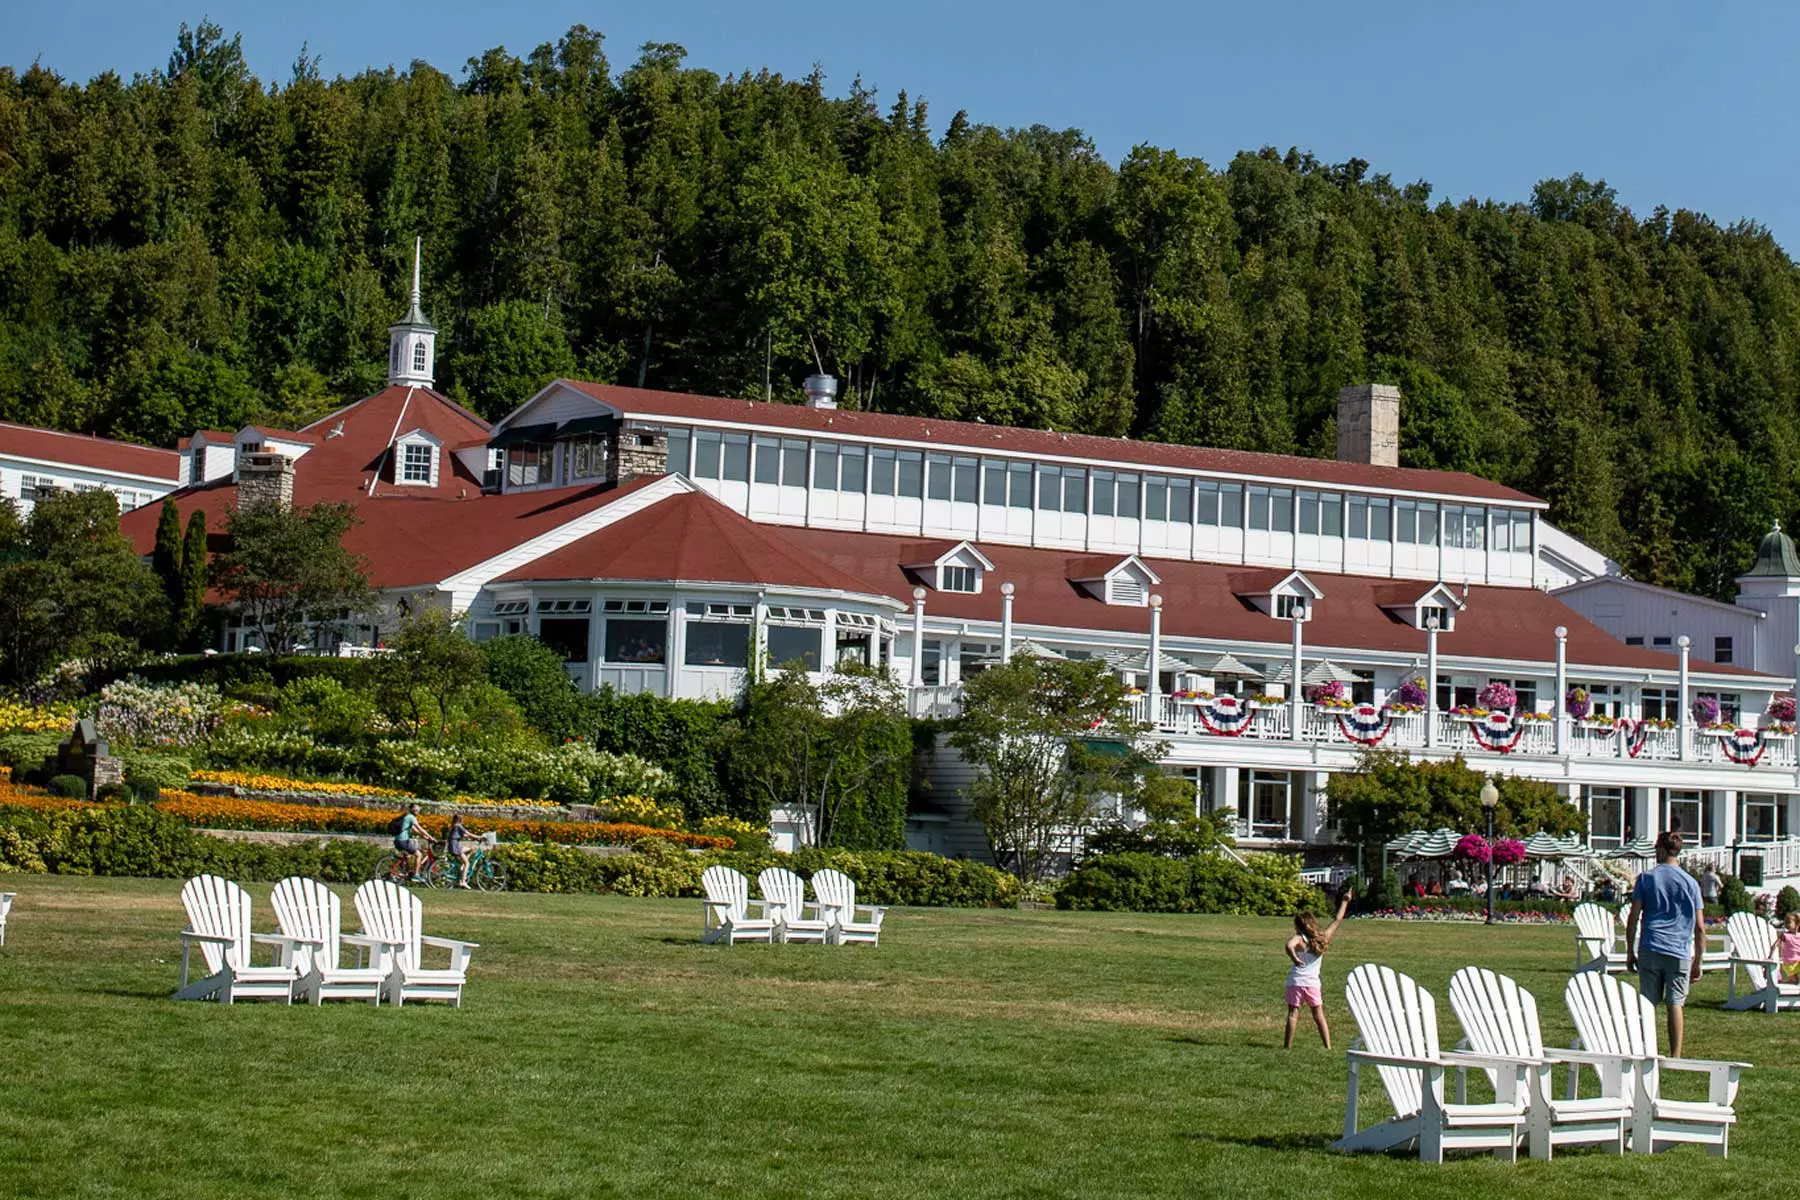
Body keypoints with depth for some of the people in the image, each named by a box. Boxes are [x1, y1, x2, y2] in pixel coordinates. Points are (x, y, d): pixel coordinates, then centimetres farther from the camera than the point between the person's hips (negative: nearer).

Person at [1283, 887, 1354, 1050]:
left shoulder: (1299, 939, -8)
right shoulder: (1323, 938, 4)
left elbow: (1289, 945, -33)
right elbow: (1337, 920, 15)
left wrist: (1294, 958, -24)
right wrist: (1344, 902, 24)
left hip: (1296, 982, -3)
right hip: (1313, 983, 3)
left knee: (1293, 1014, -1)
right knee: (1319, 1015, 11)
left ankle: (1287, 1046, -4)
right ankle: (1328, 1046, 8)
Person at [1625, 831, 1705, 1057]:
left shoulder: (1646, 878, 4)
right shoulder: (1690, 883, 6)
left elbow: (1633, 919, 1)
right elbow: (1700, 928, 4)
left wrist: (1630, 951, 9)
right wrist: (1697, 962, 11)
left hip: (1650, 951, 0)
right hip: (1679, 953, 0)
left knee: (1648, 1004, 5)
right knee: (1675, 1004, 1)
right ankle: (1675, 1056, -2)